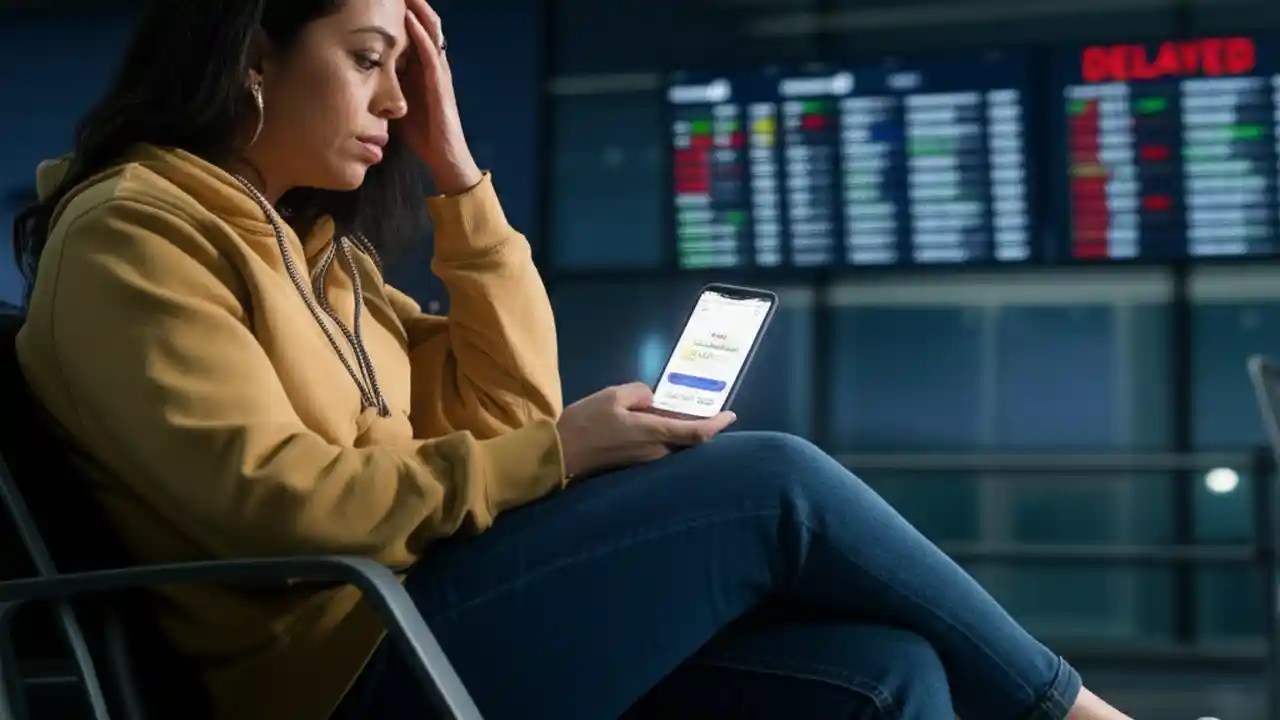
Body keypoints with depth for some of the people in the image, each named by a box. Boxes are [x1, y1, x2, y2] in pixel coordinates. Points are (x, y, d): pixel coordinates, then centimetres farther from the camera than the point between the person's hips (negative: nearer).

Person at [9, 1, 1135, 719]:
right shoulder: (128, 234, -5)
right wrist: (558, 454, -16)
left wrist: (457, 171, 12)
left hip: (422, 629, 8)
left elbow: (505, 407, 15)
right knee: (773, 483, -16)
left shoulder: (310, 241, 22)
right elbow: (269, 499, -17)